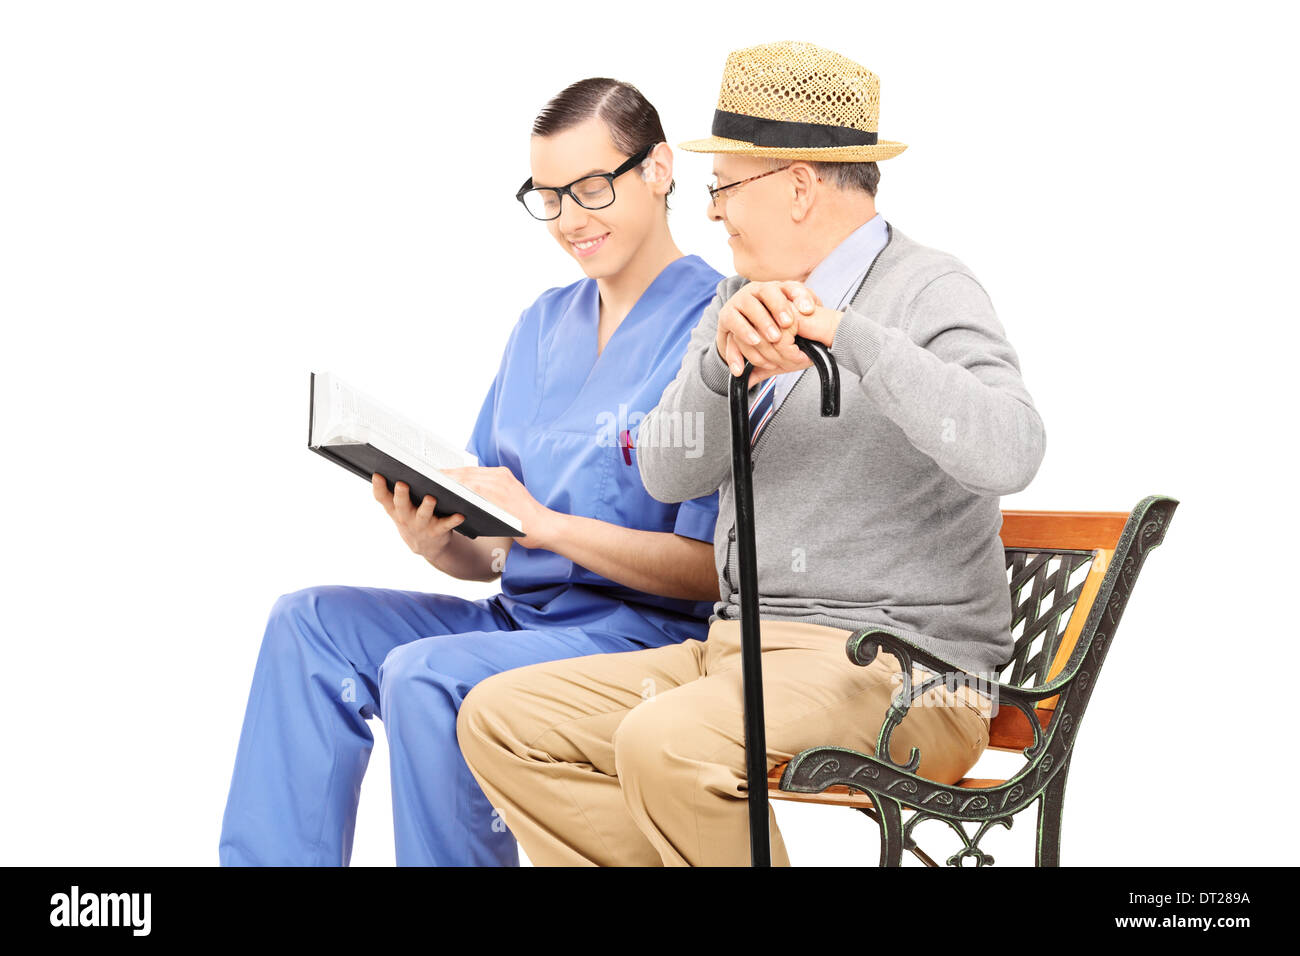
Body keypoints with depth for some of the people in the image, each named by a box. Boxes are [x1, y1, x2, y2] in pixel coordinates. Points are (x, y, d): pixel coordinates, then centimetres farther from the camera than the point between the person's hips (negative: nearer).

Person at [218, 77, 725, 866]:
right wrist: (437, 541, -8)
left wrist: (546, 524, -22)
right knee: (314, 622, -9)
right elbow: (491, 551, 15)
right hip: (520, 616, 8)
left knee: (426, 675, -30)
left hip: (650, 634, -8)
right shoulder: (543, 323, 17)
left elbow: (716, 568, -15)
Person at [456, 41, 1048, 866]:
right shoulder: (744, 298, 16)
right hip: (741, 647, 8)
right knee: (503, 717, -4)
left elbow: (1008, 453, -26)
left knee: (669, 744, -33)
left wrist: (849, 334, -29)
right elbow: (670, 474, 3)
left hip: (900, 671, -8)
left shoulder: (929, 293, -6)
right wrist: (724, 357, -16)